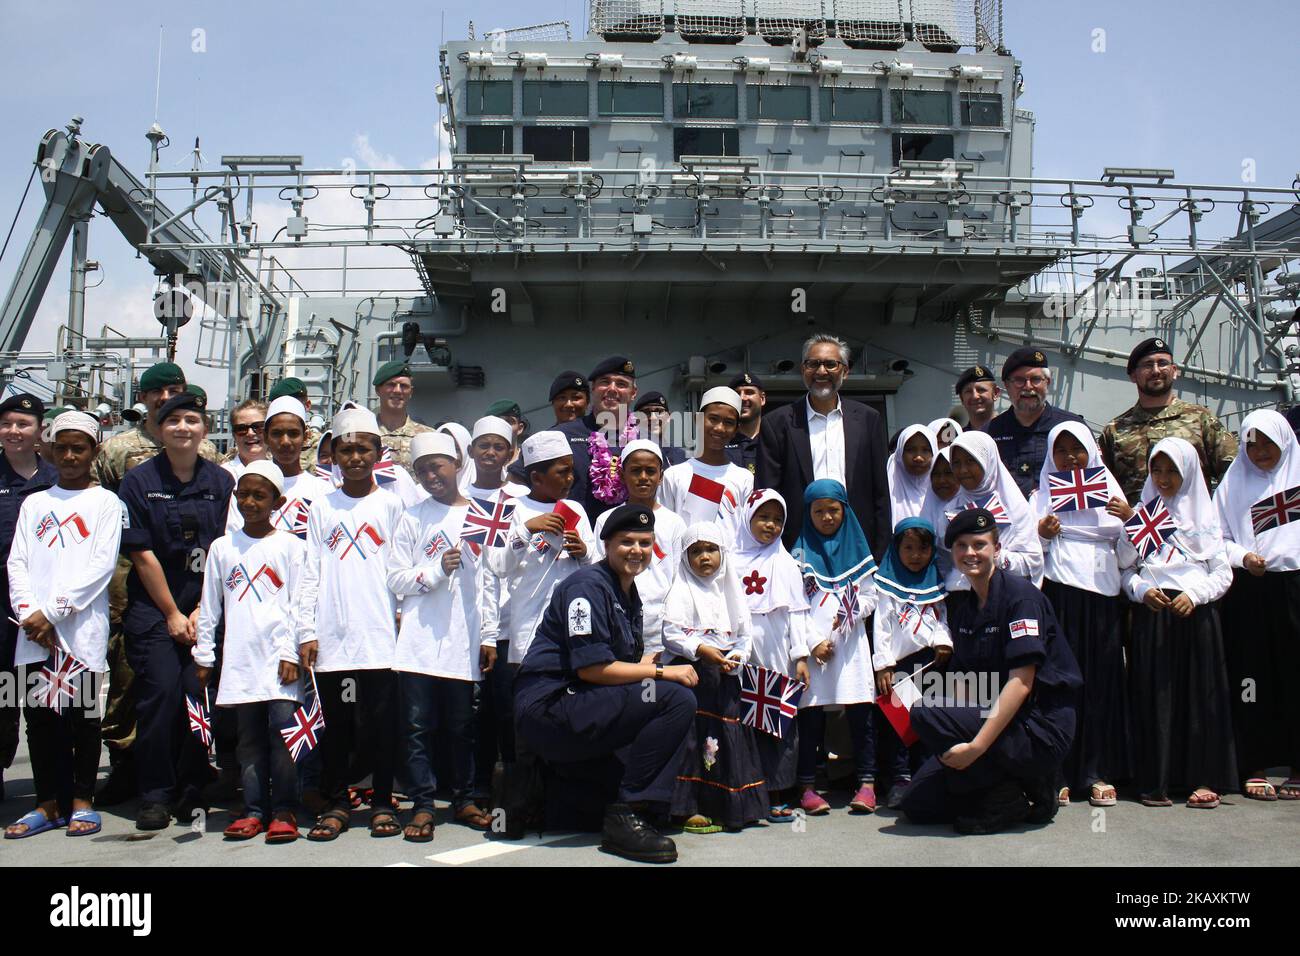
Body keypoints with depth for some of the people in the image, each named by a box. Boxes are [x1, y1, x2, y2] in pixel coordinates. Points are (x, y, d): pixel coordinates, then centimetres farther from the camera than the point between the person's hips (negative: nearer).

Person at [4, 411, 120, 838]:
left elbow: (101, 565, -6)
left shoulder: (105, 502, 4)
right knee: (39, 715, 5)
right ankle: (48, 803, 16)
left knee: (82, 713, 0)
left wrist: (52, 612, -12)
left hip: (82, 628, -4)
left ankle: (82, 801, 11)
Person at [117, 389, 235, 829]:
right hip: (152, 608, -1)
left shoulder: (221, 482, 5)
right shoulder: (138, 481, 0)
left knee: (202, 694, -4)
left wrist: (202, 610, -4)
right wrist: (172, 614, -3)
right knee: (161, 693, -9)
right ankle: (154, 796, 4)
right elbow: (142, 555, -2)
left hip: (206, 608, 1)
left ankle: (192, 790, 11)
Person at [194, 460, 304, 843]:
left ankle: (284, 811, 1)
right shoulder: (222, 547, 11)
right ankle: (254, 810, 16)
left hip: (279, 656, -3)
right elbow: (209, 606, 14)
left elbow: (297, 605, 0)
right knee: (249, 736, 7)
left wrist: (290, 652, -7)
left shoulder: (291, 546, 3)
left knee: (283, 728, -8)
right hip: (239, 657, 3)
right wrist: (204, 655, 11)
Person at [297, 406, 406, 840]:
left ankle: (382, 803, 15)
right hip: (332, 636, 2)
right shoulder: (322, 508, 10)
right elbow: (310, 573, 7)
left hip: (379, 633, -2)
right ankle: (337, 804, 19)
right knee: (335, 723, 7)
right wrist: (306, 632, 1)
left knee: (380, 723, 2)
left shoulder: (390, 504, 6)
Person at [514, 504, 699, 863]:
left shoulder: (628, 593, 19)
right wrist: (663, 672, -13)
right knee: (677, 699, -19)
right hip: (549, 709, -10)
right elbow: (591, 668, -19)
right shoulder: (588, 586, -11)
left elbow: (631, 663, 18)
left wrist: (648, 666, -4)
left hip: (578, 709, 10)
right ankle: (624, 815, -14)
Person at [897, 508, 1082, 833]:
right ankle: (1019, 785, 11)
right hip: (995, 719, 8)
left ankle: (1010, 798, -9)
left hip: (1040, 729, -8)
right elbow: (962, 680, 10)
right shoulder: (961, 605, 11)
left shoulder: (1021, 595, -13)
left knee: (925, 715, -26)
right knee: (916, 805, 0)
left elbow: (1021, 683, -21)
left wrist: (976, 746, -27)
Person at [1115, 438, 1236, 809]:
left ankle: (1204, 778, 6)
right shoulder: (1142, 514, 12)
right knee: (1154, 694, -1)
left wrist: (1194, 595, -11)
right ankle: (1157, 781, 3)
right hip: (1151, 613, 0)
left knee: (1200, 694, -1)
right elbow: (1125, 570, 9)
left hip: (1195, 612, 0)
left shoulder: (1204, 515, 10)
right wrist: (1141, 590, -10)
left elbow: (1223, 573, 5)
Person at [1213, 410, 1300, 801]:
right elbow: (1218, 540, 9)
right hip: (1250, 591, 0)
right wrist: (1243, 557, -9)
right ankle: (1255, 768, 9)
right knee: (1254, 681, 2)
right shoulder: (1233, 483, 12)